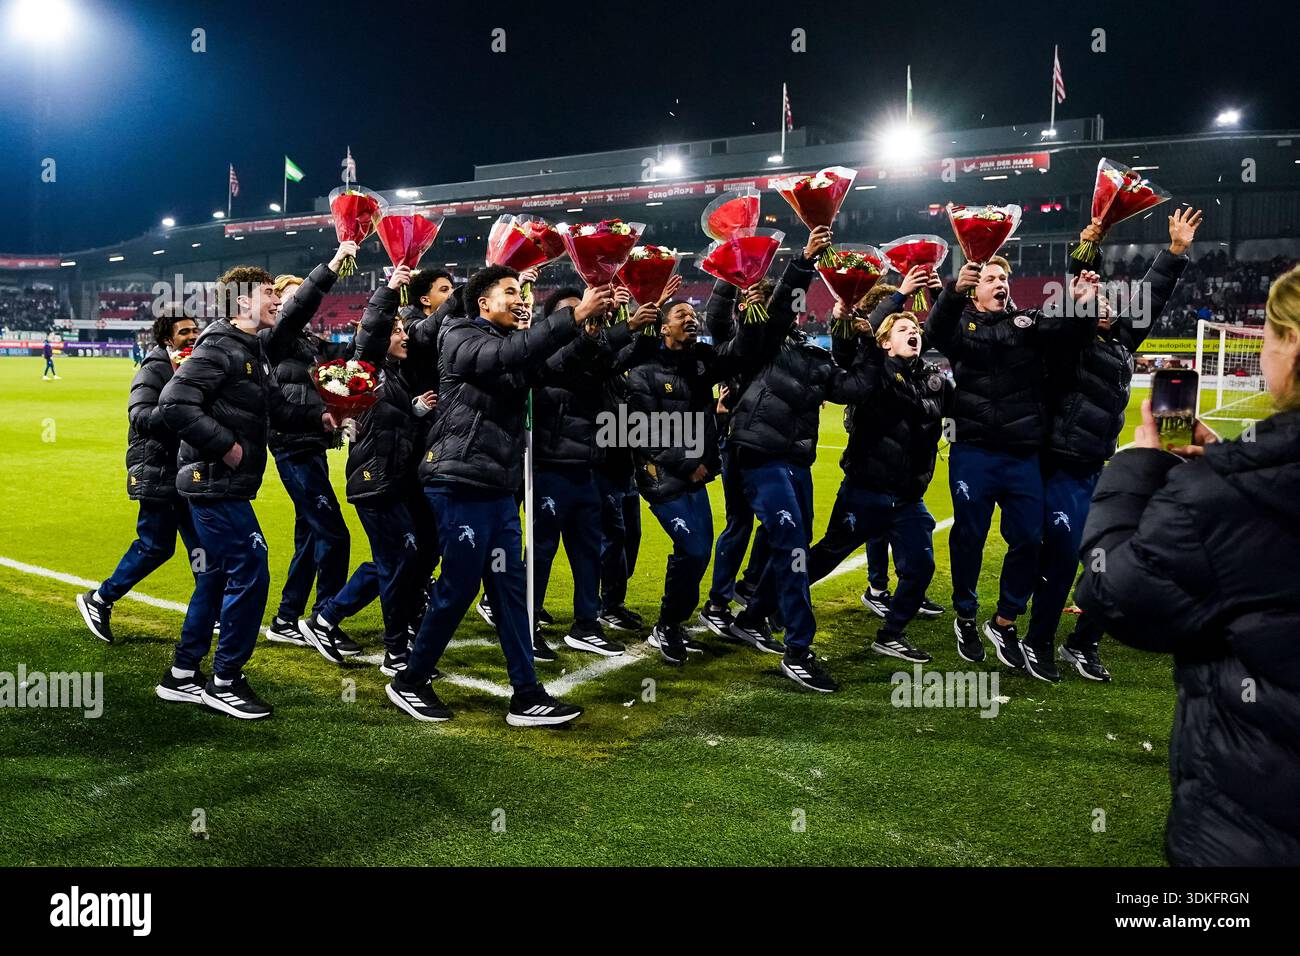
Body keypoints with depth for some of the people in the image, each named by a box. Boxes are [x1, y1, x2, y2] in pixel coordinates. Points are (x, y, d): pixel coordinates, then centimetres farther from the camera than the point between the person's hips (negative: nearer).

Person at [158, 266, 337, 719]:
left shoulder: (254, 352, 16)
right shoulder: (219, 349, -14)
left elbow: (279, 411, 17)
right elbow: (174, 403, -24)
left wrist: (318, 416, 2)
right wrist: (224, 444, -22)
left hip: (226, 484, 10)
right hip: (215, 482, -10)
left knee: (221, 575, 17)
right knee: (250, 573, -7)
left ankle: (184, 672, 28)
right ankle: (225, 682, 4)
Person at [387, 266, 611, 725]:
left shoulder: (506, 344, 19)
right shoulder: (461, 338, -6)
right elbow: (512, 353, -26)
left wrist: (589, 337, -11)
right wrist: (574, 315, -29)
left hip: (498, 489, 8)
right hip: (460, 485, -8)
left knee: (509, 588, 6)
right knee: (457, 588, -2)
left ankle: (527, 696, 9)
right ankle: (409, 682, 16)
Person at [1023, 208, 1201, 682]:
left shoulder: (1120, 341, 13)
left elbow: (1149, 301, 20)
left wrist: (1175, 251, 20)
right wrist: (1085, 251, -29)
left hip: (1098, 471, 8)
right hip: (1063, 470, -8)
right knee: (1061, 561, -3)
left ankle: (1083, 645, 24)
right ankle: (1038, 644, 14)